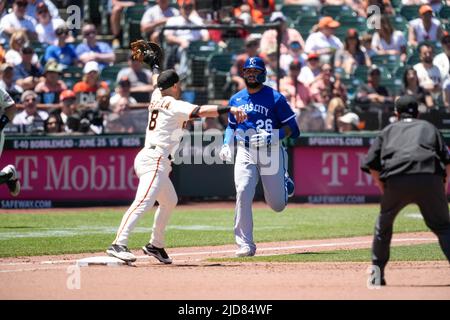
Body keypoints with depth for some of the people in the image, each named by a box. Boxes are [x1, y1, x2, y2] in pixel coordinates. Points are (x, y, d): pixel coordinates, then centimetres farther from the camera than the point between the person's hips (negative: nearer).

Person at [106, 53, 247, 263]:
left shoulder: (157, 97, 15)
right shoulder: (174, 105, -8)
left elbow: (157, 79, 36)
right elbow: (200, 111, -22)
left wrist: (154, 64, 54)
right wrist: (229, 109, -27)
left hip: (149, 158, 11)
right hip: (154, 161, -11)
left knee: (169, 201, 25)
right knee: (144, 202, -23)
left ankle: (155, 245, 27)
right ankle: (118, 245, -37)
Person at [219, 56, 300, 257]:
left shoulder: (275, 98, -5)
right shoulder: (236, 99, 9)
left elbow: (291, 127, -5)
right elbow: (231, 126, 24)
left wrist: (270, 136, -20)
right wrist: (226, 144, 6)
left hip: (271, 152, -2)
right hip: (245, 152, 2)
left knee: (277, 204, 4)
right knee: (243, 193, -19)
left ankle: (284, 184, 43)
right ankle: (245, 245, -16)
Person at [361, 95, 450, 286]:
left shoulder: (388, 131, 27)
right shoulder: (429, 127, 27)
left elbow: (371, 165, 15)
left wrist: (383, 188, 24)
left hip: (396, 179, 1)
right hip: (430, 178, -1)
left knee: (384, 224, 23)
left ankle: (377, 273, 25)